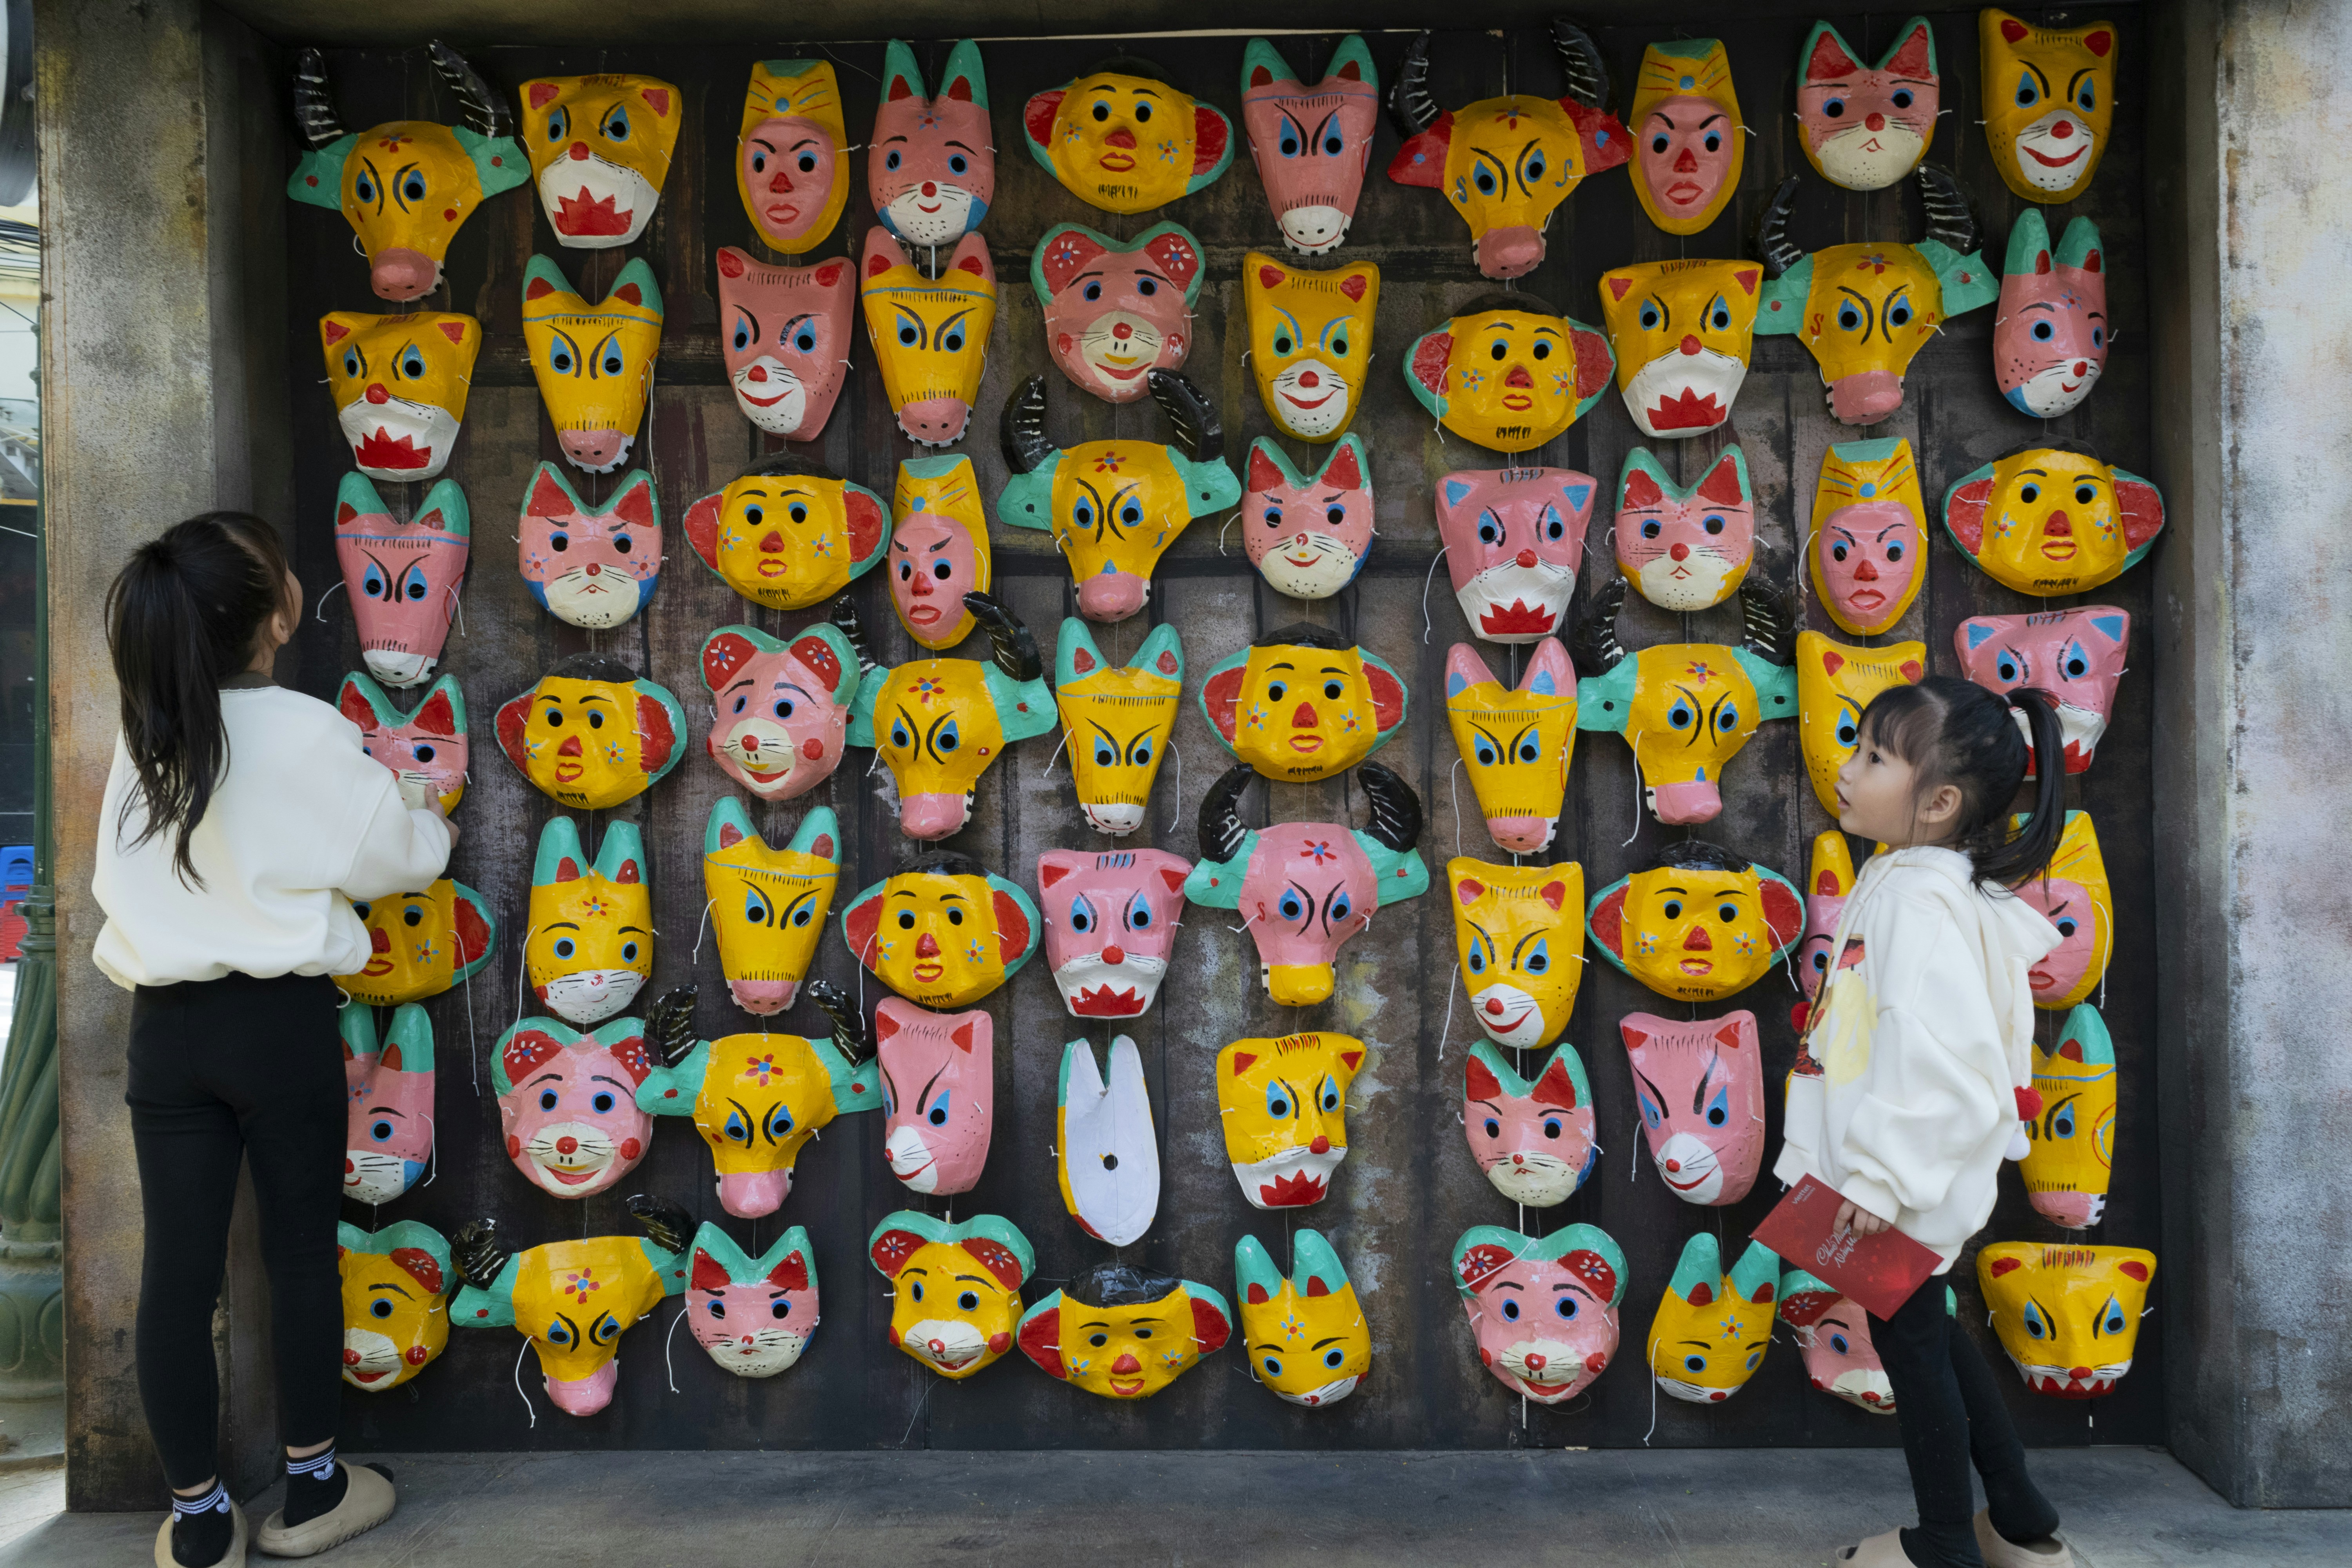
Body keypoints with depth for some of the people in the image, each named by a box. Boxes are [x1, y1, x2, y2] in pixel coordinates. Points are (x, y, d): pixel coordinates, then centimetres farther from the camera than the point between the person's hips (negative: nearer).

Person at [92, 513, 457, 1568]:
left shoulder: (142, 736, 2)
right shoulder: (308, 735, -13)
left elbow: (122, 880, 13)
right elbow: (395, 854, -3)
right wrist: (437, 828, 20)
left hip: (165, 1024, 4)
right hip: (280, 1022, -4)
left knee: (177, 1269, 8)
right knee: (302, 1252, 10)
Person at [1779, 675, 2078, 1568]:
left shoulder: (1922, 901, -22)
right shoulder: (1904, 880, 10)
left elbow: (1935, 1056, -29)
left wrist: (1882, 1178, -26)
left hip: (1904, 1179, -10)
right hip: (1900, 1173, 10)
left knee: (1910, 1339, 5)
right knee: (1929, 1336, 20)